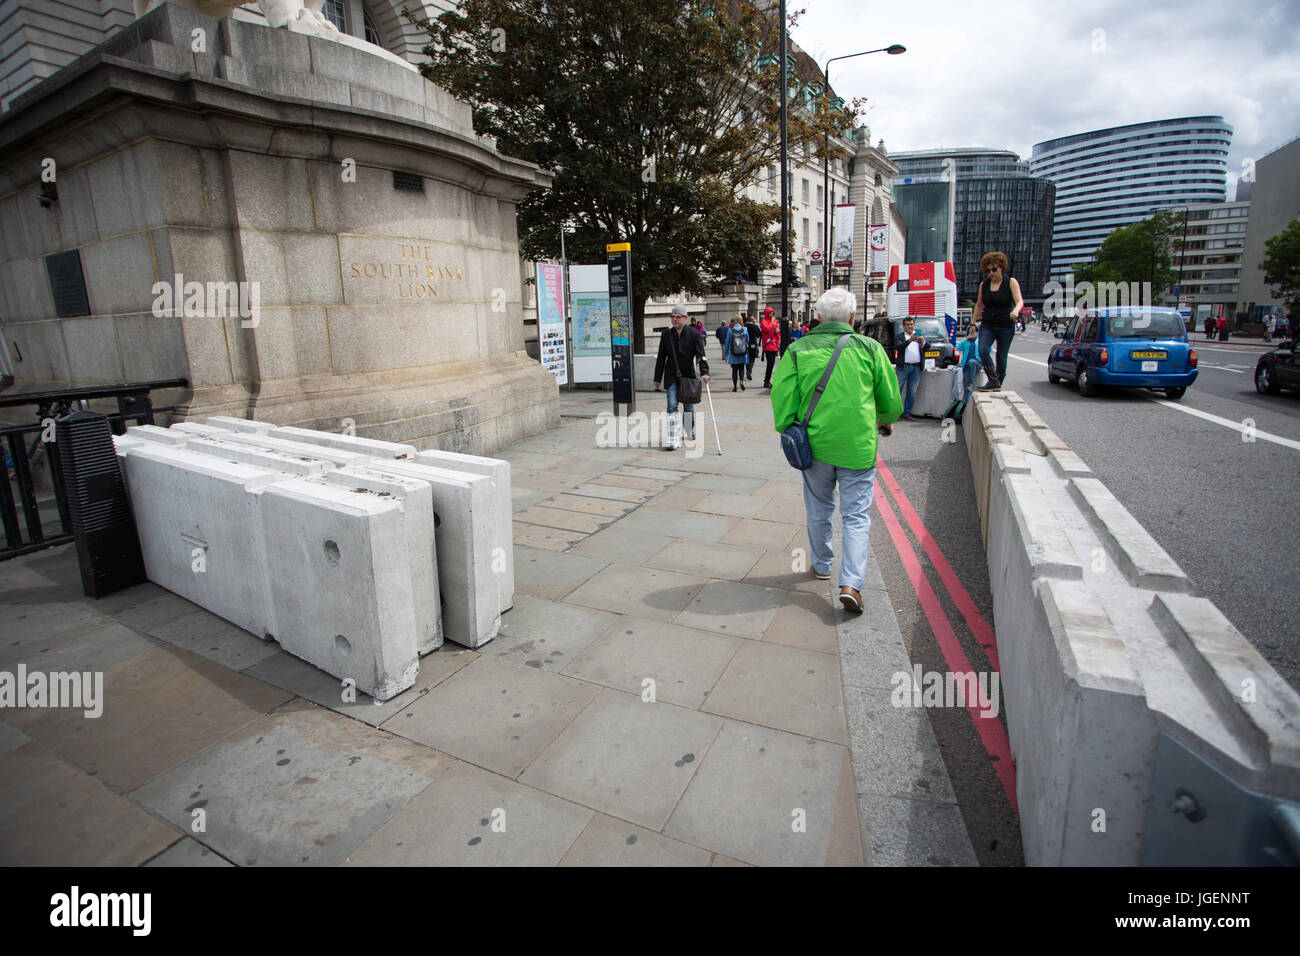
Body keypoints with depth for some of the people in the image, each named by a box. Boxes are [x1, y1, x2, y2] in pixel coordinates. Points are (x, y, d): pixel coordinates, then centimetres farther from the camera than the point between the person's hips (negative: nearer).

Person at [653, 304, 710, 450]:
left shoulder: (694, 334, -3)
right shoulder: (666, 334, 4)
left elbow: (700, 354, -10)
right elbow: (661, 358, 9)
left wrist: (704, 372, -25)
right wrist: (657, 378, 9)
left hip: (688, 374, -1)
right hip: (671, 375, 1)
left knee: (688, 405, 13)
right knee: (672, 406, -10)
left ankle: (690, 432, 37)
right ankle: (673, 440, -13)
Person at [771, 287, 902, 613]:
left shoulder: (798, 350, -3)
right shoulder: (869, 348, -2)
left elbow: (781, 395, -4)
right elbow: (890, 398, 7)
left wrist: (786, 431, 11)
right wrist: (886, 421, 27)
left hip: (815, 443, 2)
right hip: (858, 446, -1)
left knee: (818, 510, 19)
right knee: (856, 515, 4)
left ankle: (822, 565, 37)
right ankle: (851, 584, -6)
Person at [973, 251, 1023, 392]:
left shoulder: (1011, 282, -1)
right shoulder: (983, 285, 8)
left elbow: (1019, 301, -13)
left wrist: (1015, 310, -35)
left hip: (1006, 327, -2)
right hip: (987, 326, 2)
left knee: (1001, 357, 1)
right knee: (983, 350, -23)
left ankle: (998, 383, 17)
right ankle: (993, 381, -22)